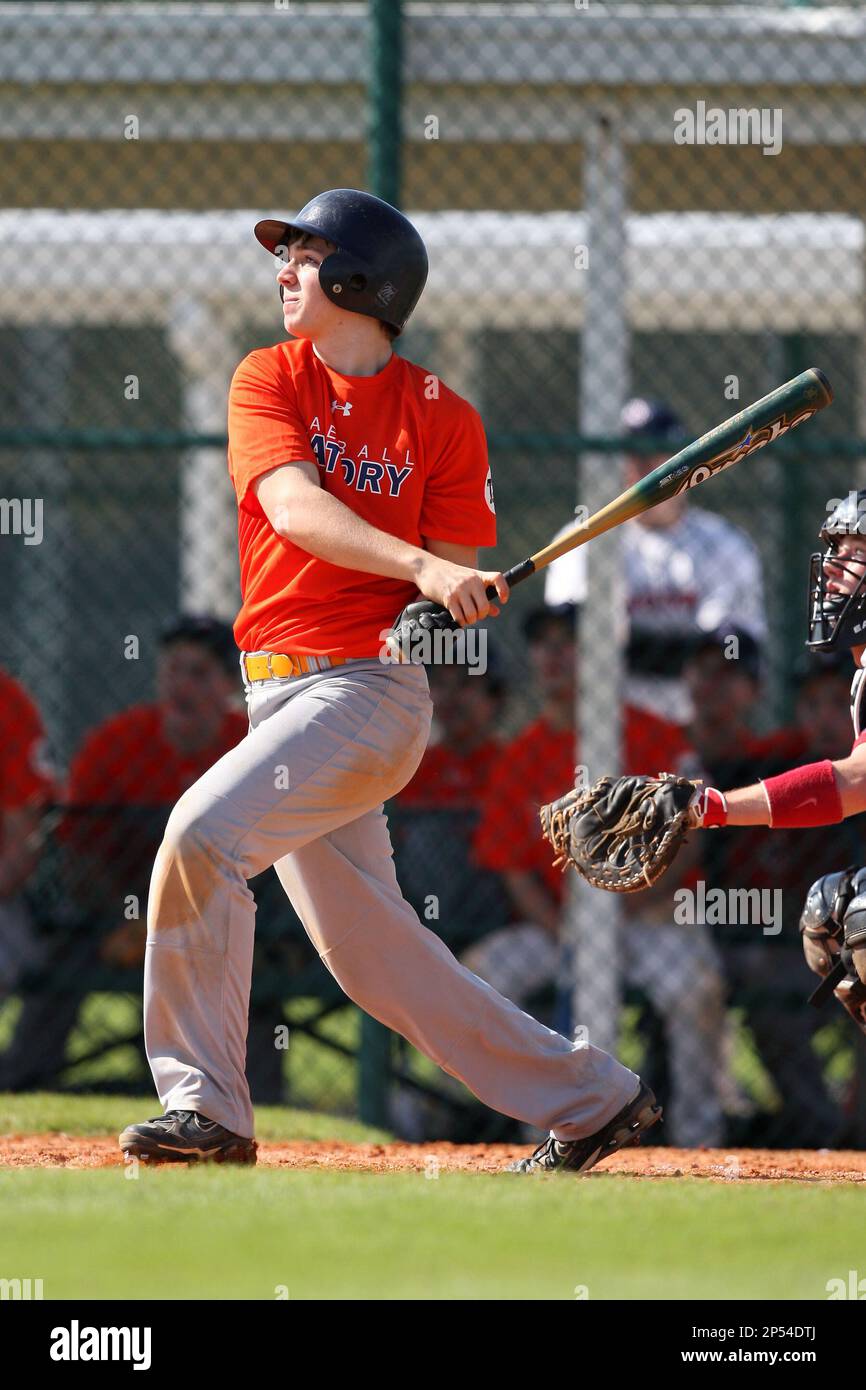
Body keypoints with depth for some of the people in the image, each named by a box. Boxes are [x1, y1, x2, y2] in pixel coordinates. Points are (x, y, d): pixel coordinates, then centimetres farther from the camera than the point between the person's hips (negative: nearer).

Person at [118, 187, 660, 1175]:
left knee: (203, 831, -25)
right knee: (372, 961, 8)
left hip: (370, 684, -6)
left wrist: (454, 599, -26)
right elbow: (294, 508, -13)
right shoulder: (267, 380, 6)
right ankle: (591, 1100, 19)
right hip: (281, 692, 6)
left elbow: (453, 585, -1)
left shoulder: (441, 418, -2)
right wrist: (420, 568, -28)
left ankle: (202, 1100, -20)